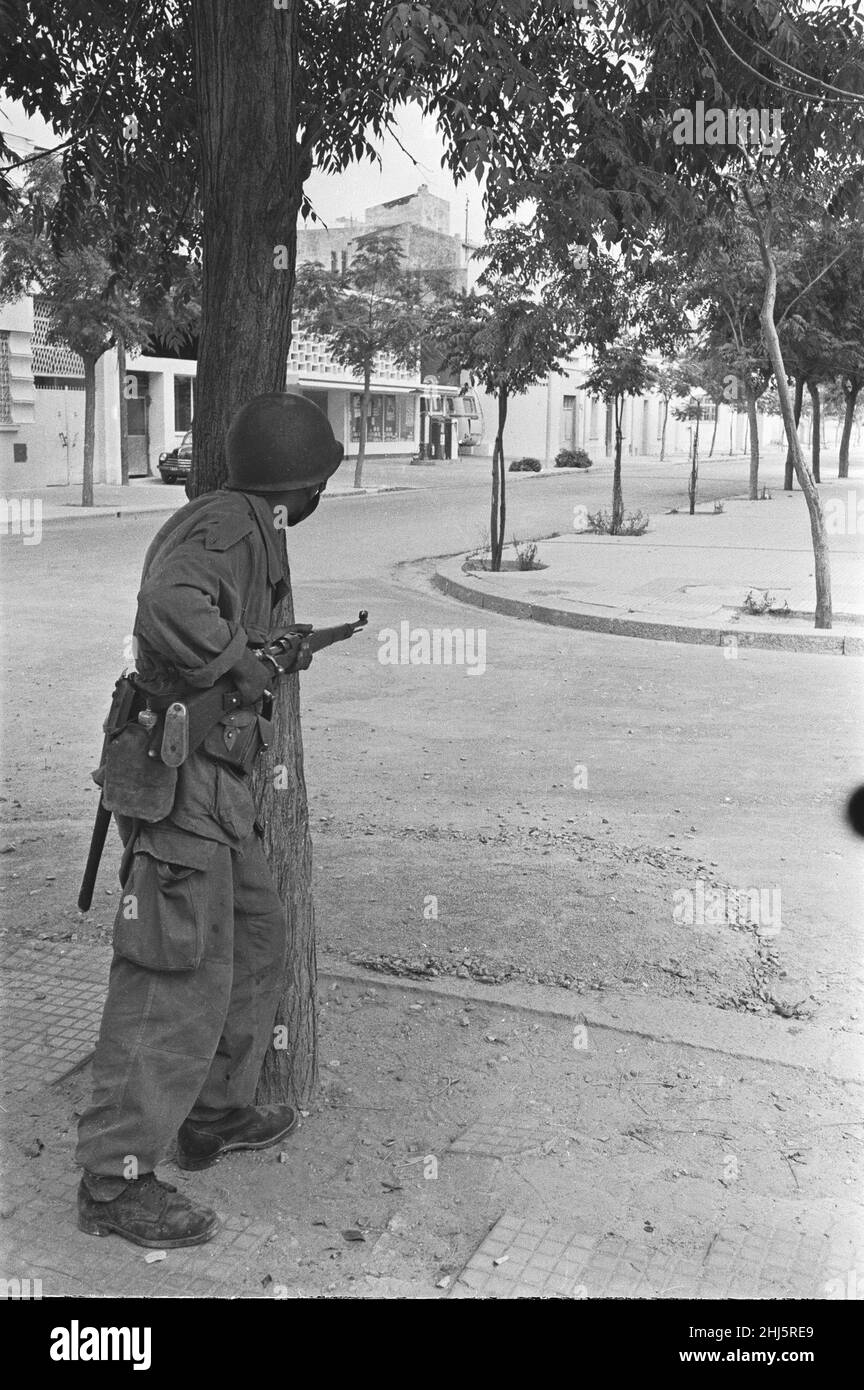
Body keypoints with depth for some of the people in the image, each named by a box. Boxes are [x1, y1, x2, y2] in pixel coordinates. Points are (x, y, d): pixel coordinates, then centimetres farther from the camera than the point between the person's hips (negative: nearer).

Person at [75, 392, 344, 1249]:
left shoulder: (241, 524, 14)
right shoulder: (229, 526, -16)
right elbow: (172, 609, -35)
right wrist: (246, 666, -22)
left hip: (214, 787, 10)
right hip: (182, 781, -10)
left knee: (255, 940, 20)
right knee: (180, 982, -5)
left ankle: (216, 1114, 33)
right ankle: (115, 1180, 6)